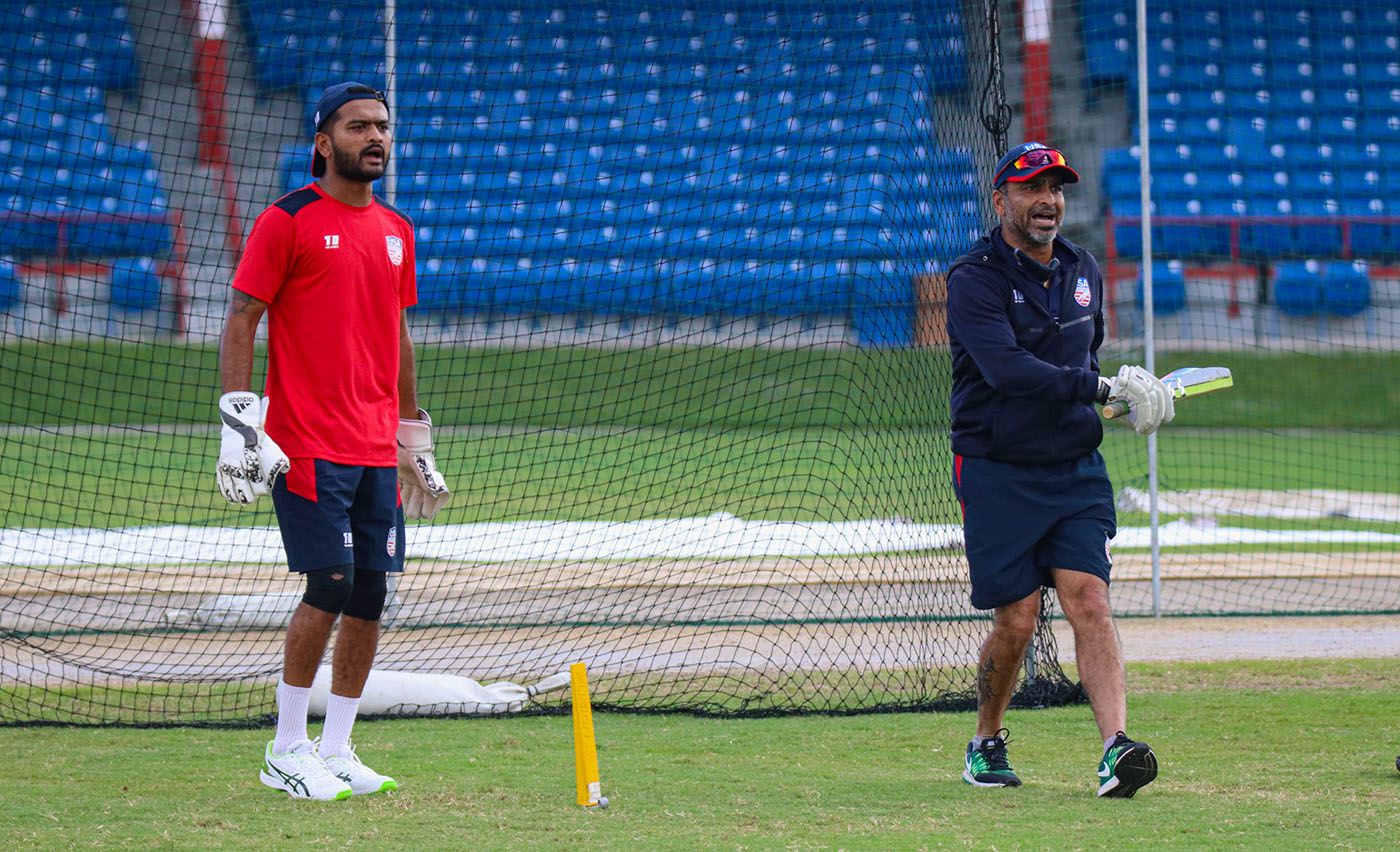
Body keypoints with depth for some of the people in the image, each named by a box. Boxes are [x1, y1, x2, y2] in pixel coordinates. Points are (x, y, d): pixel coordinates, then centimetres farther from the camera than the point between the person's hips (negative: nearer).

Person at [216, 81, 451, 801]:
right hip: (307, 447, -7)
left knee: (371, 594, 4)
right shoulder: (288, 221, -5)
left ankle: (335, 750, 12)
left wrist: (413, 435, 22)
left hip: (378, 448, 7)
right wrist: (239, 422, -15)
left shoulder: (395, 230, 15)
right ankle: (287, 752, 0)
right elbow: (240, 318, -6)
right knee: (331, 585, -12)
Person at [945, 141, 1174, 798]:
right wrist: (1101, 388, -33)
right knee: (1016, 620, -2)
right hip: (996, 471, -4)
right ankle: (986, 743, 22)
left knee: (1089, 600, -12)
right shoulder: (973, 278, -11)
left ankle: (1115, 749, -23)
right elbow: (1006, 369, -27)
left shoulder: (1083, 271, 10)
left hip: (1075, 470, 4)